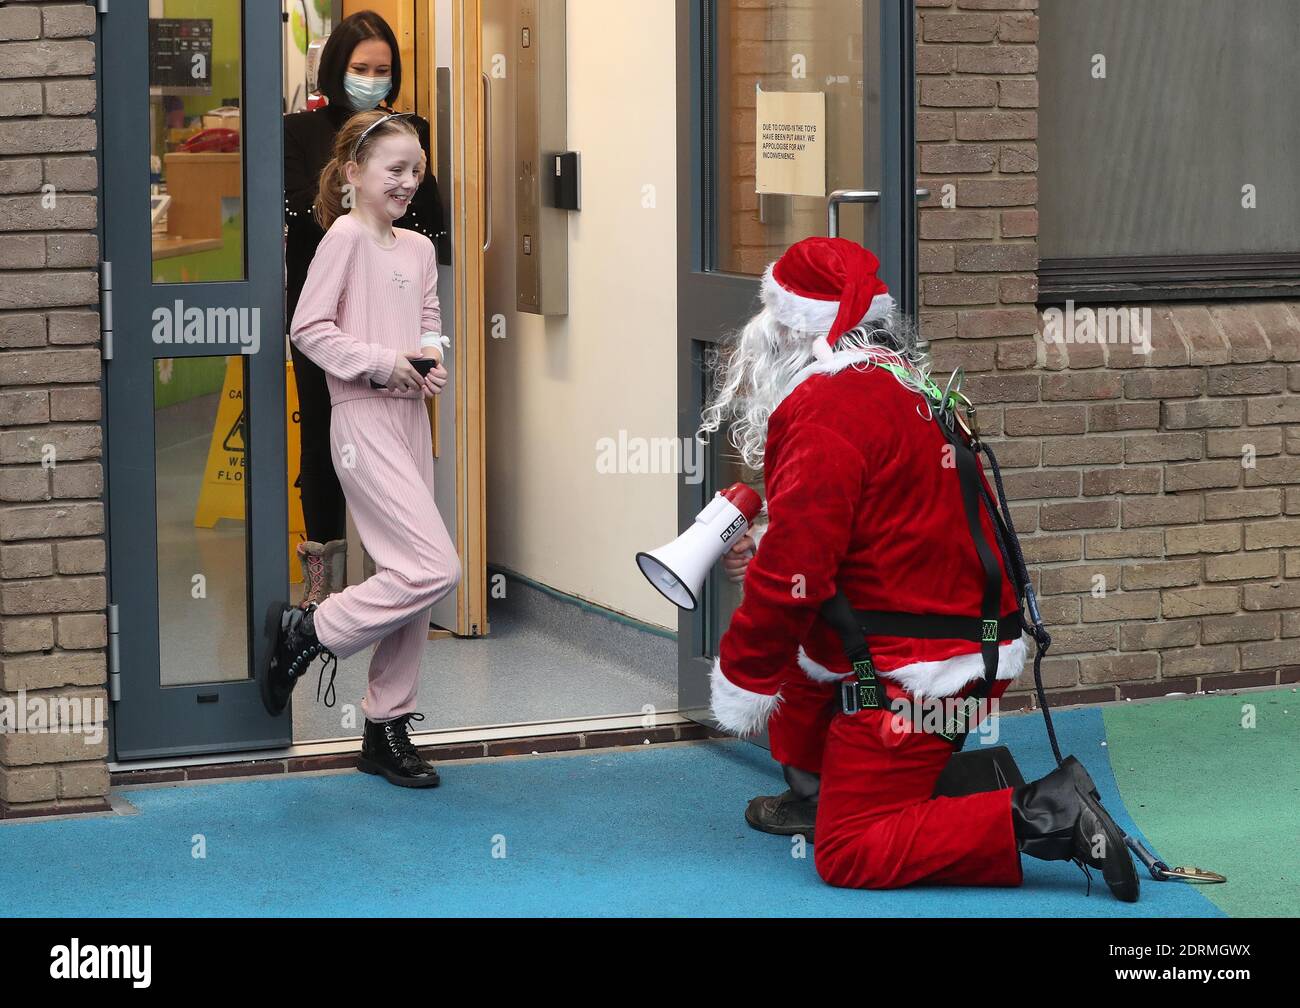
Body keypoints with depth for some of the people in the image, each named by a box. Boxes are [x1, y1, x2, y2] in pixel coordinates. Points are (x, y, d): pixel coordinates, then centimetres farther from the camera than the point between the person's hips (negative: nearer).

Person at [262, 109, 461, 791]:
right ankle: (311, 630, 3)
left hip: (411, 416, 8)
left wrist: (431, 359, 2)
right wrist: (381, 361, -19)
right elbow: (308, 328, -13)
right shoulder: (346, 235, -9)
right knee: (435, 569, -15)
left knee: (410, 579, 10)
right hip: (363, 420, -8)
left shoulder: (418, 248, 13)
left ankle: (387, 729, 19)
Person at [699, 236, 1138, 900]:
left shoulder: (824, 409, -18)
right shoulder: (906, 384, 13)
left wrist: (740, 682, -10)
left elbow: (794, 572, -21)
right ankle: (816, 795, 32)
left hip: (914, 674, -10)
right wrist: (768, 553, 30)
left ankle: (1043, 817, -13)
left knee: (850, 857, -7)